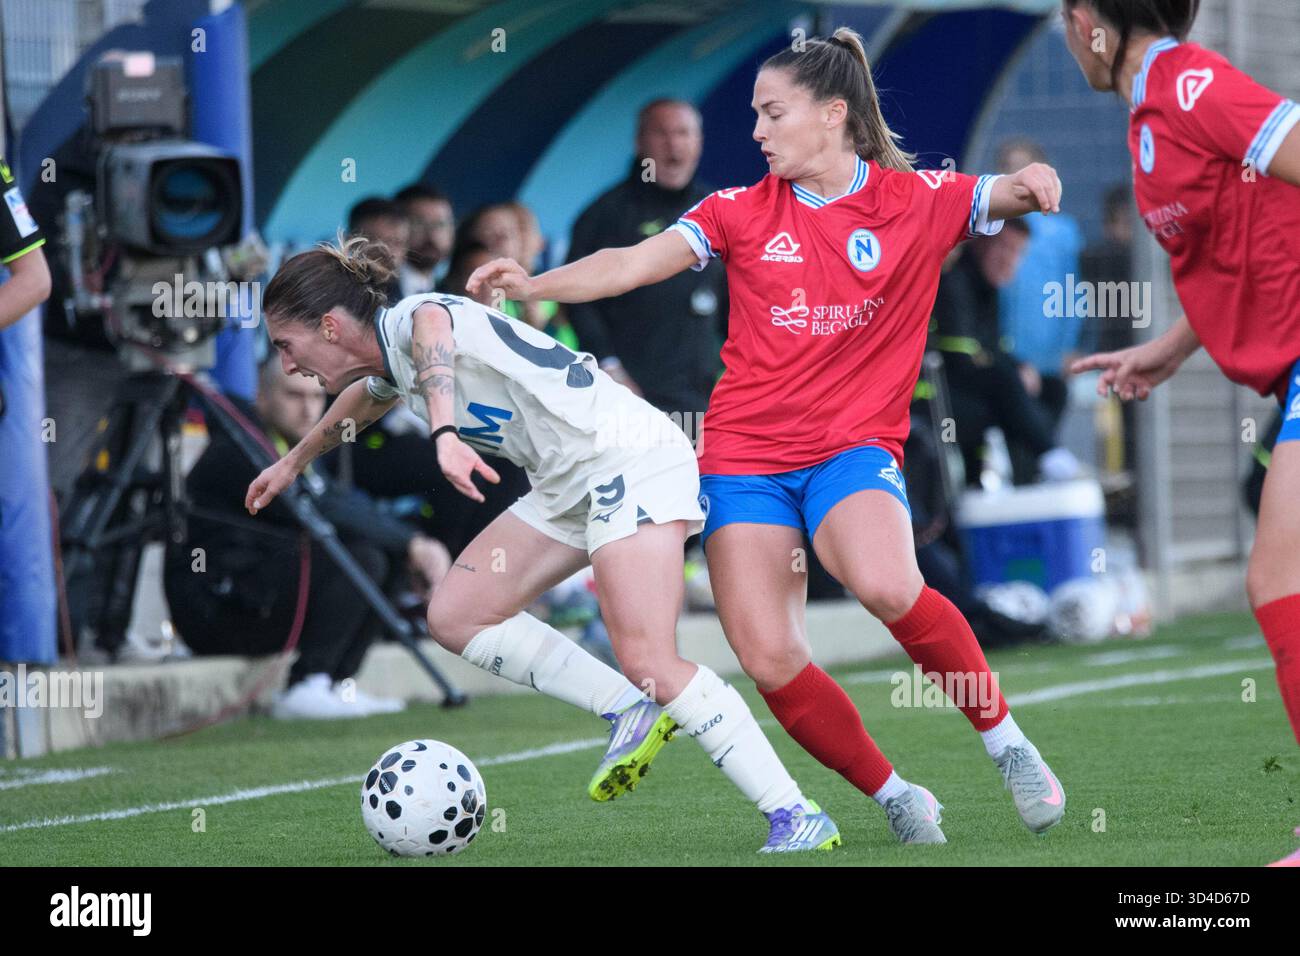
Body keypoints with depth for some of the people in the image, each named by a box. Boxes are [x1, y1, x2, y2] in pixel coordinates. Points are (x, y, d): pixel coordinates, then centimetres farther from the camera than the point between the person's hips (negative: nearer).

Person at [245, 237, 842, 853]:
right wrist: (294, 462, 57)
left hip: (629, 460, -10)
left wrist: (445, 435, -58)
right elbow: (363, 397, 41)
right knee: (454, 616, 3)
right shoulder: (391, 368, 15)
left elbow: (432, 335, -40)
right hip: (570, 484, 10)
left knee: (648, 661, -22)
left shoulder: (407, 321, -14)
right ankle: (631, 712, 3)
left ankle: (796, 816, -19)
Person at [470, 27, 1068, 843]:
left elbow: (1008, 194, 1)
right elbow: (632, 264, 0)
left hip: (855, 446, -2)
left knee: (887, 585, -32)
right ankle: (898, 800, 7)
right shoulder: (742, 214, 7)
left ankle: (1007, 741, -13)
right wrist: (534, 285, -15)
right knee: (769, 660, -12)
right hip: (745, 457, 3)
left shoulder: (917, 201, 4)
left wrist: (1032, 184, -23)